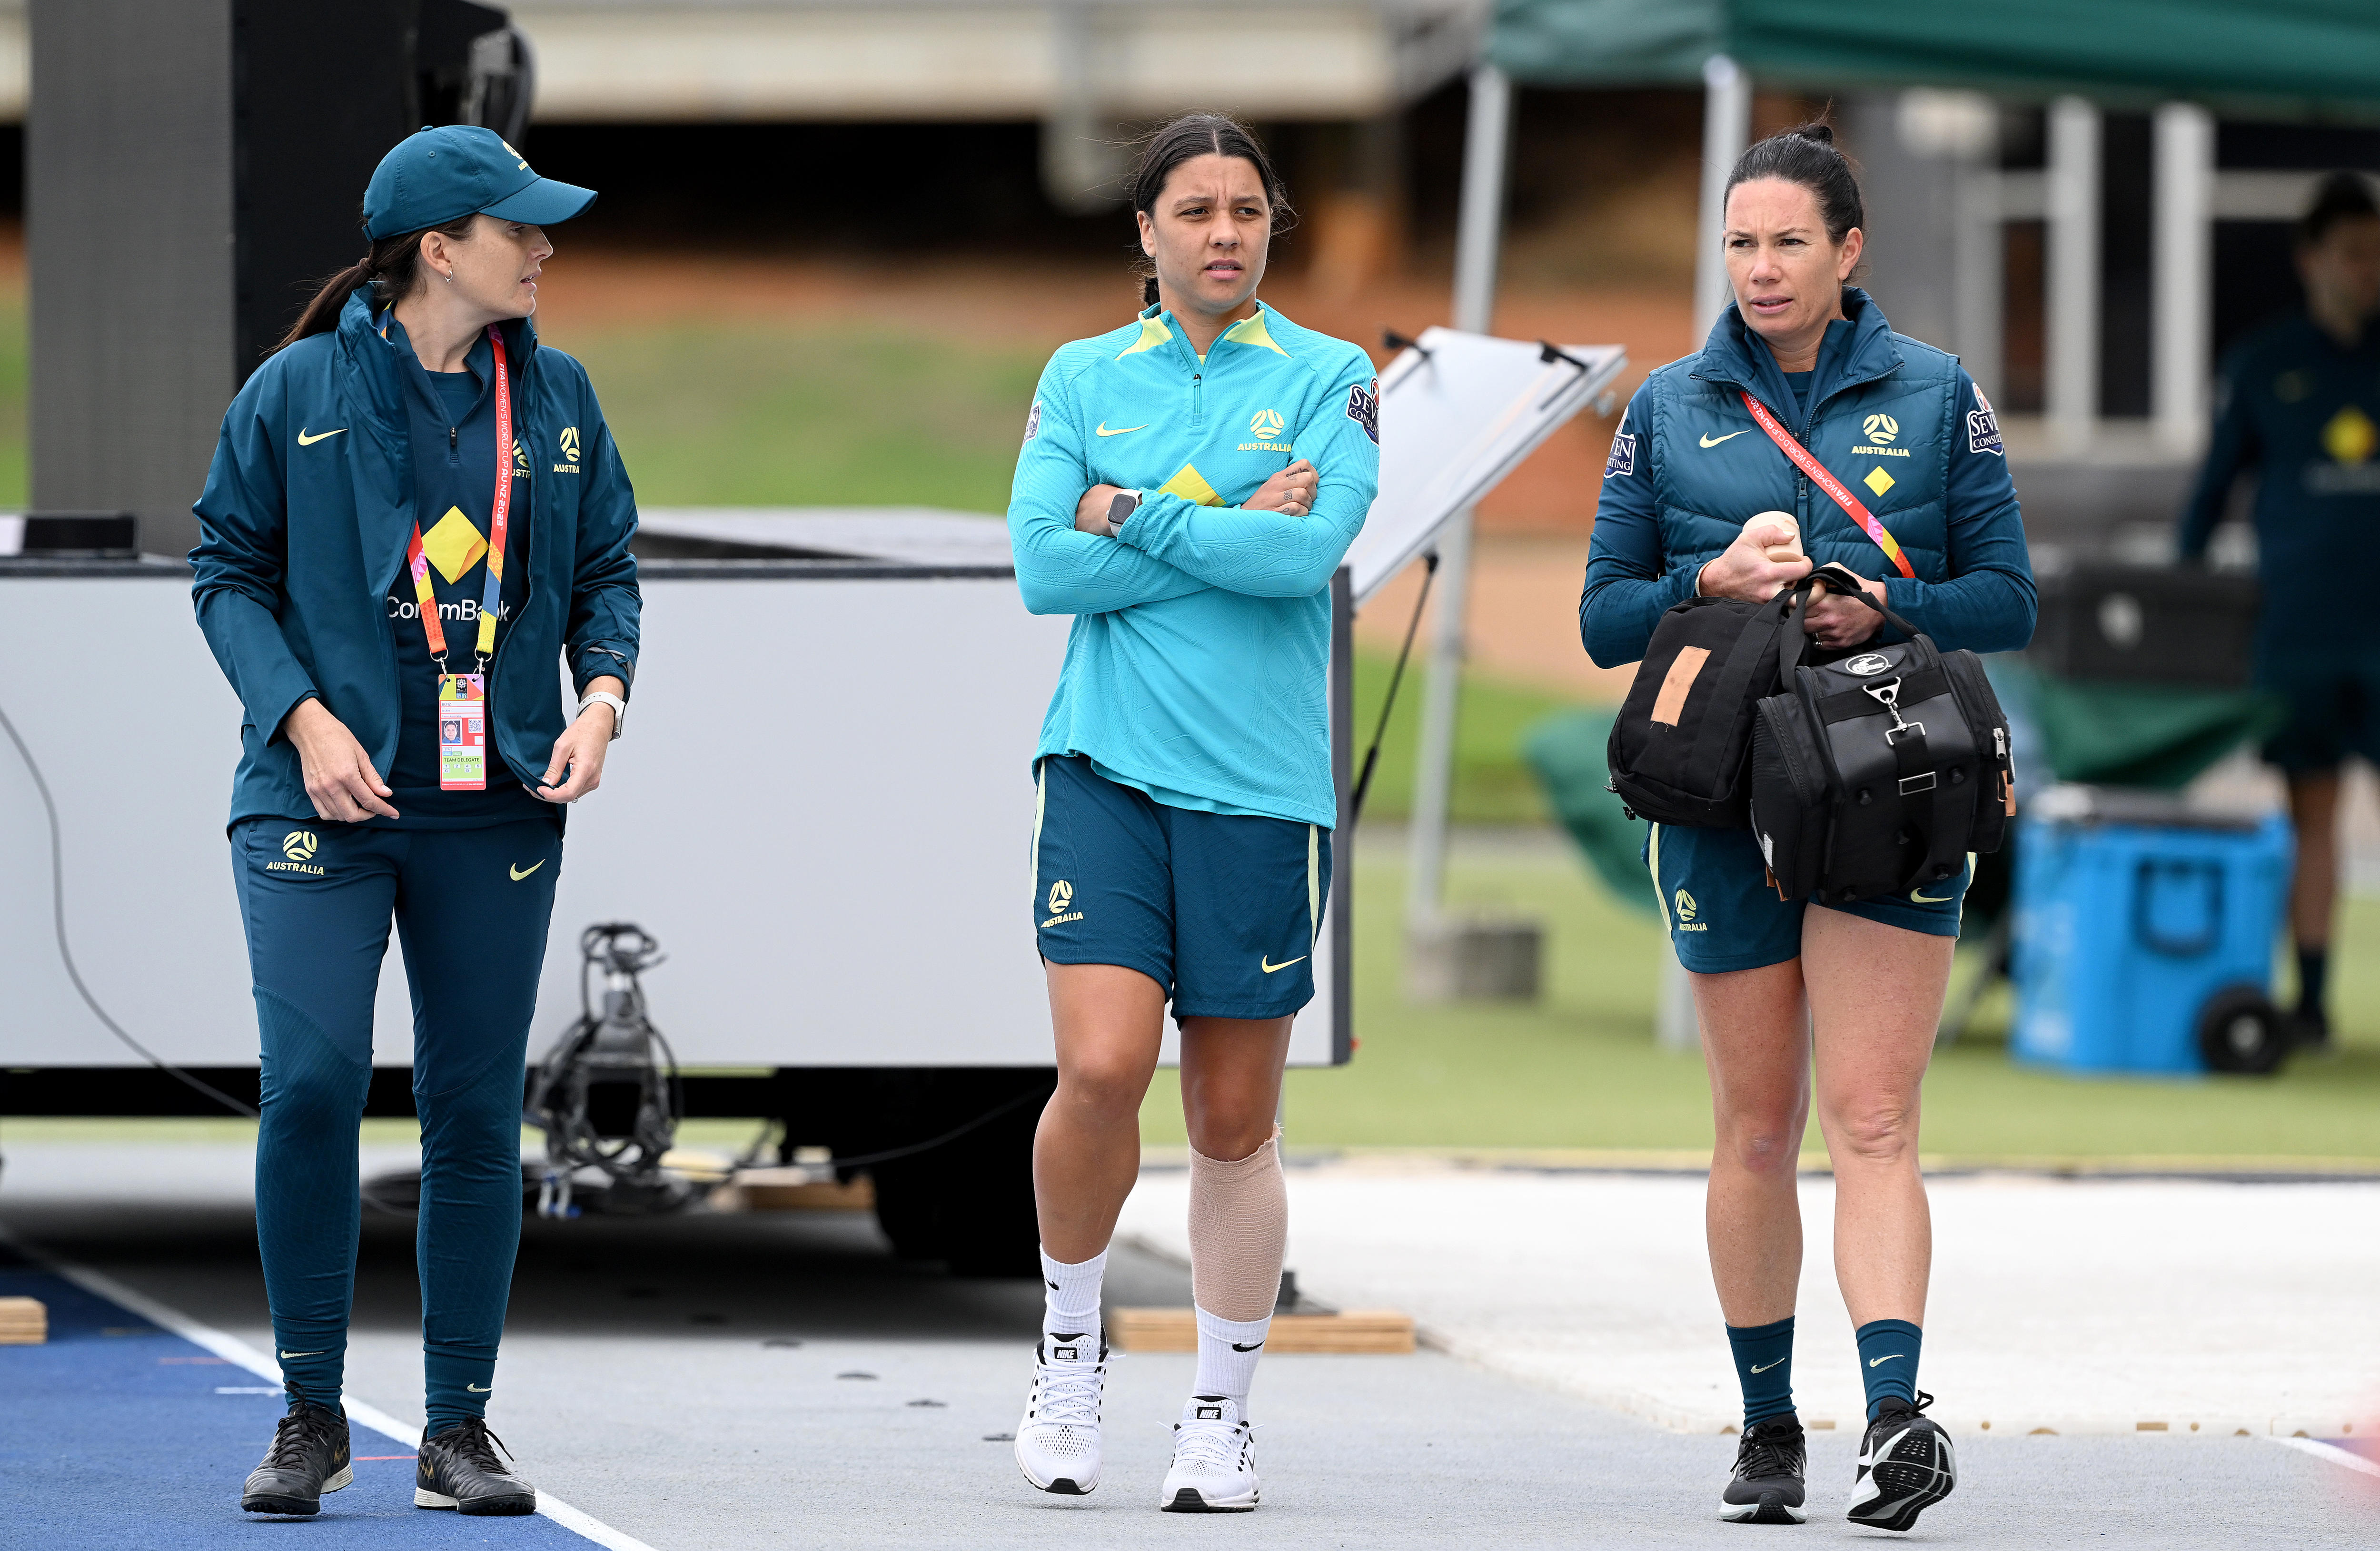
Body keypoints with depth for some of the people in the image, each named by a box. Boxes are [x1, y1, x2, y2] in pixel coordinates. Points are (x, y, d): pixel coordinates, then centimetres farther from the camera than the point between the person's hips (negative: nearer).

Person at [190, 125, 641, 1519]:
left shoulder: (556, 396, 9)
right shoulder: (297, 393, -2)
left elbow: (606, 569, 15)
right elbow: (230, 572, 2)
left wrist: (600, 695, -4)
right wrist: (303, 719, -11)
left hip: (496, 810, 3)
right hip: (323, 794, -3)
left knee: (477, 1112, 3)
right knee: (313, 1081, -14)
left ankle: (460, 1429, 12)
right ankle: (313, 1418, -1)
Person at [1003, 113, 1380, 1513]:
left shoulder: (1330, 379, 5)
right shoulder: (1083, 377, 9)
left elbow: (1310, 553, -11)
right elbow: (1044, 566, -3)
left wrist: (1141, 518, -7)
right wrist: (1236, 532, -7)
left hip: (1262, 779, 0)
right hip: (1108, 764, 0)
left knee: (1236, 1120, 4)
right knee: (1102, 1068, -15)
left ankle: (1224, 1415, 16)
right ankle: (1070, 1344, 8)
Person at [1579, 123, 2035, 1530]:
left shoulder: (1936, 396, 5)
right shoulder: (1671, 410, 9)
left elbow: (2008, 598, 5)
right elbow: (1606, 617, 7)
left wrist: (1888, 606, -14)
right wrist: (1711, 583, -12)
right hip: (1723, 802, 2)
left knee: (1872, 1118, -13)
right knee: (1757, 1128, 7)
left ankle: (1897, 1413, -24)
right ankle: (1768, 1429, 17)